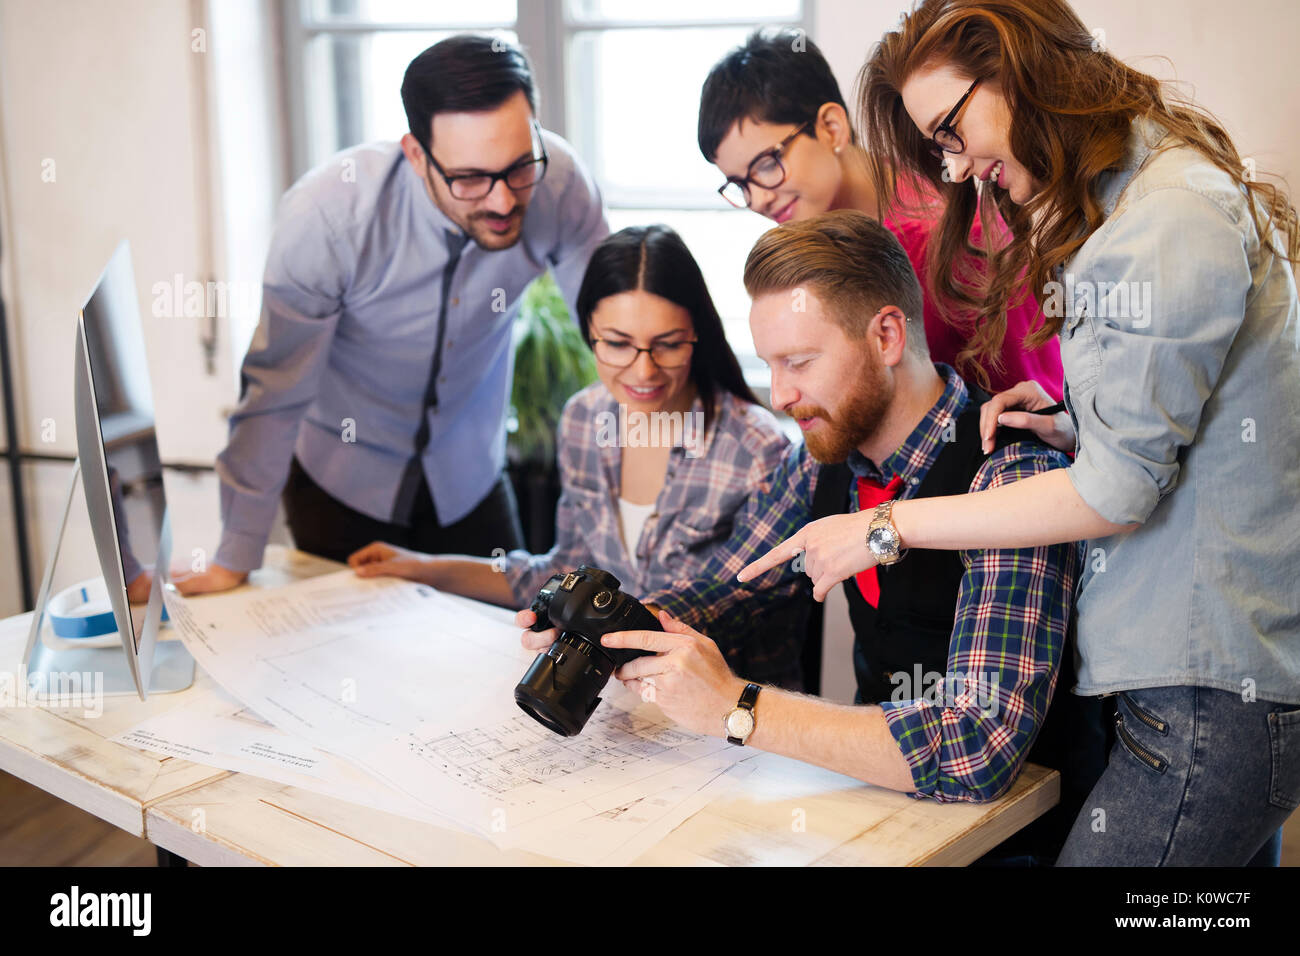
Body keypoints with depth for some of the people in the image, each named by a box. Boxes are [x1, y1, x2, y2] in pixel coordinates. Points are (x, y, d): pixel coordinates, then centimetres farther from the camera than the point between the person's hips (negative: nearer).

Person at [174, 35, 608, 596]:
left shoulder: (556, 180, -24)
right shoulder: (326, 214, -31)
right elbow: (274, 393, -21)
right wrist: (236, 559, -15)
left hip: (469, 474, 3)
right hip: (344, 481, -2)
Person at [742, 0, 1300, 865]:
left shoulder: (1170, 217, -16)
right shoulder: (1138, 200, 16)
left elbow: (1118, 490, -18)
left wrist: (887, 528, -12)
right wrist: (1072, 430, 2)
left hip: (1209, 695, -10)